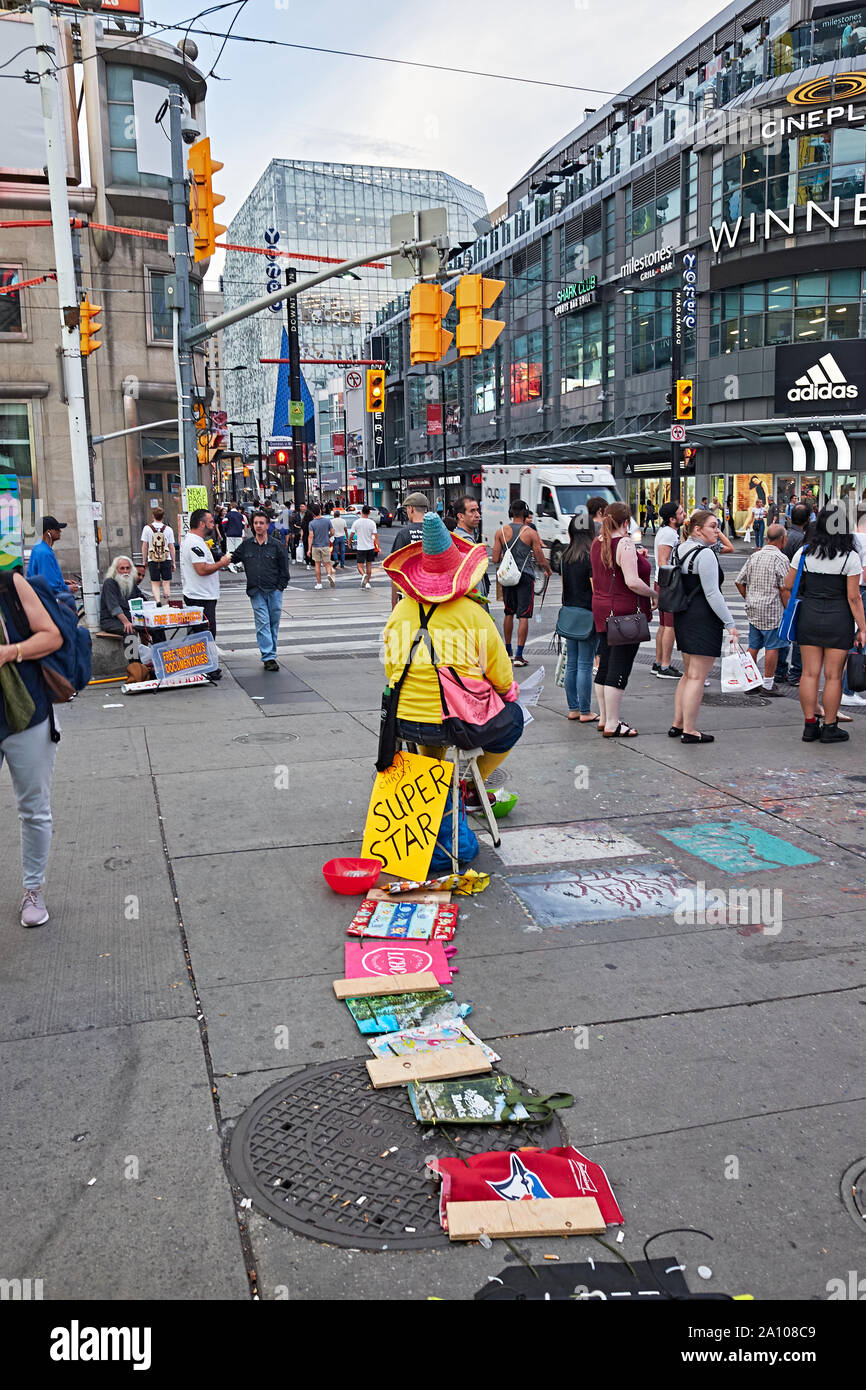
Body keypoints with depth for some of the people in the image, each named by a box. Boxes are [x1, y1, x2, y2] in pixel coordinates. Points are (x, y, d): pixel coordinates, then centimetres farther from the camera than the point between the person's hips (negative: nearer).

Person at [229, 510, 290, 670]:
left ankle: (270, 655, 17)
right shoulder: (246, 545, 8)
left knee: (274, 623, 6)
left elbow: (284, 569, 4)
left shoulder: (277, 545, 2)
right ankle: (269, 657, -9)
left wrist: (280, 587, -2)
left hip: (274, 591, 0)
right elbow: (233, 559, 16)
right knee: (263, 623, -7)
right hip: (256, 592, 0)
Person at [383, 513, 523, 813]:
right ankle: (471, 788, 23)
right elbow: (502, 679, -4)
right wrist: (508, 690, 20)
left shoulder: (400, 611, 1)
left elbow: (390, 671, 12)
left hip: (404, 723, 5)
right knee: (512, 716, 24)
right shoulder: (473, 614, -11)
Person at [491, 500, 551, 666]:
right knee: (523, 616, -2)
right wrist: (548, 568, 17)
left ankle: (508, 651, 27)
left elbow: (495, 559, -2)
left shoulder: (501, 532, 0)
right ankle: (519, 655, -6)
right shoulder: (531, 533, -7)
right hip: (525, 577, -3)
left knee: (509, 614, 18)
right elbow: (541, 560, -5)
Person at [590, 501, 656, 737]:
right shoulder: (625, 544, -17)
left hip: (602, 610, 9)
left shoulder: (597, 542, 9)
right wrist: (653, 595, -9)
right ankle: (612, 724, -2)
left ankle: (604, 717, 24)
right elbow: (632, 582, -24)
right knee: (619, 669, -5)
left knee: (605, 665, 15)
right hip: (625, 611, -9)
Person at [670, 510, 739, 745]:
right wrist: (730, 624, -16)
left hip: (683, 616, 10)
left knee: (689, 674, 18)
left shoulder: (680, 549, 12)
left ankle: (677, 724, 21)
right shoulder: (705, 554, -15)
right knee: (697, 677, -4)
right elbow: (712, 594, -19)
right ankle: (689, 730, -1)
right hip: (704, 618, -10)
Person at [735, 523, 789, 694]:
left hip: (753, 609, 7)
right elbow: (784, 588, -15)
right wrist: (787, 609, -6)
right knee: (772, 647, 0)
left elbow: (739, 581, 11)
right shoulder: (780, 558, -11)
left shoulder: (754, 556, 9)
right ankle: (768, 685, 3)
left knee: (753, 646, 13)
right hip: (772, 610, -6)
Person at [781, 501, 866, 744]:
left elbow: (787, 588, 3)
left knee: (810, 672, 8)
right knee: (833, 675, 5)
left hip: (808, 615, 3)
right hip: (838, 619, -3)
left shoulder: (804, 552, -1)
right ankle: (829, 727, 13)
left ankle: (810, 725, 13)